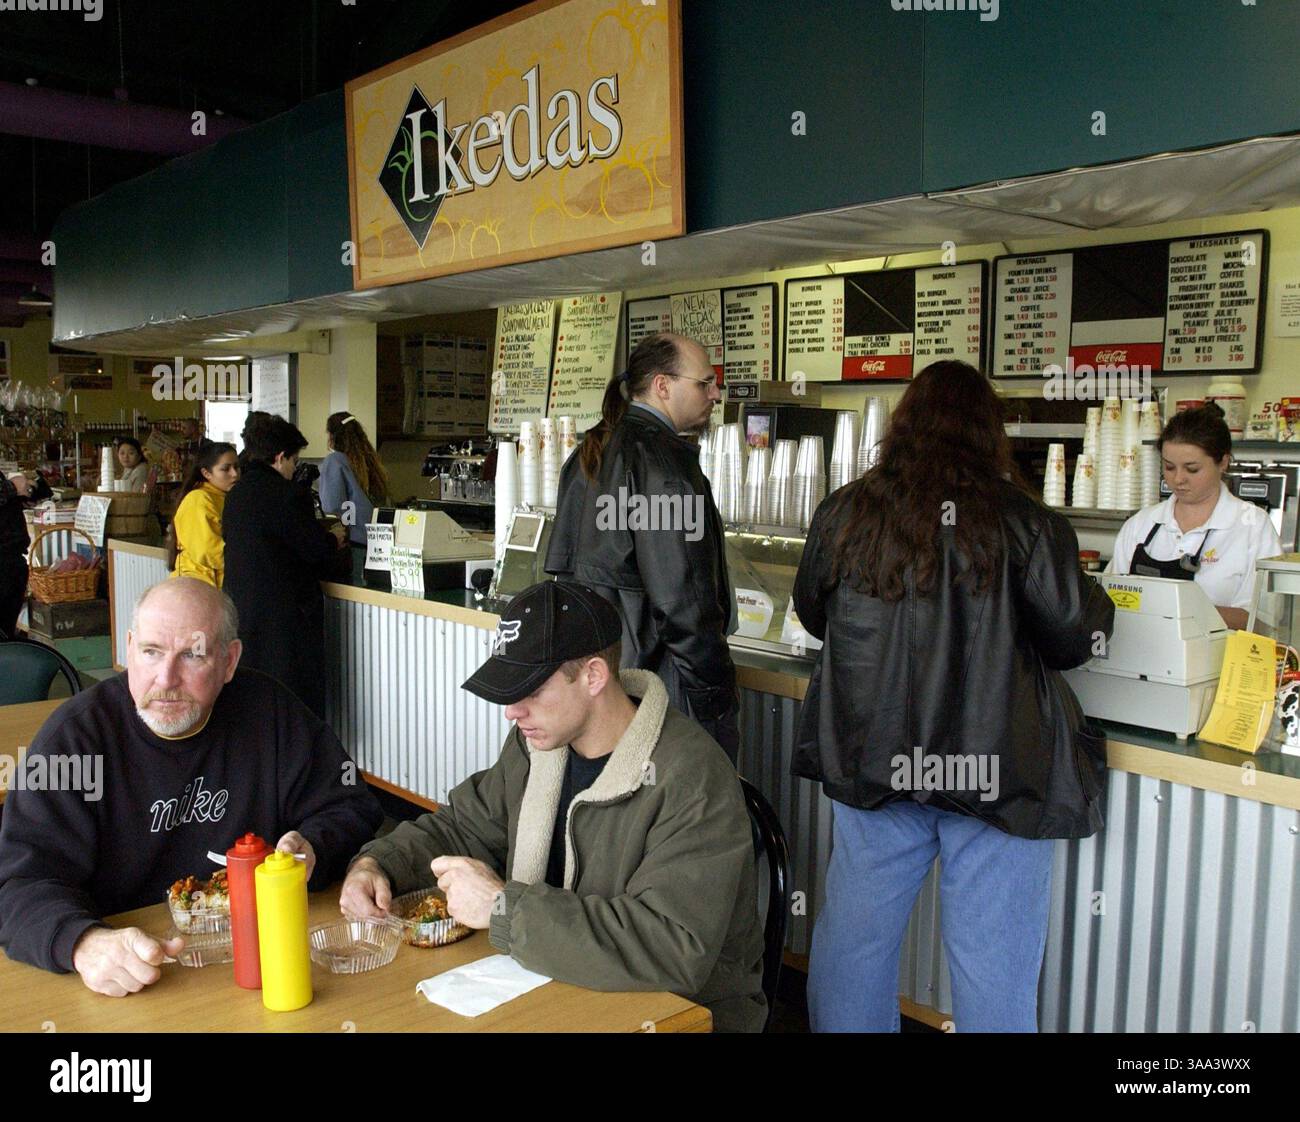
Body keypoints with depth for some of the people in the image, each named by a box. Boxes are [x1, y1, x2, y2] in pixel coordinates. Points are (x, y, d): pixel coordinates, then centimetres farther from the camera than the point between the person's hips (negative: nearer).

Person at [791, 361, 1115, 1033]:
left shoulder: (843, 513, -1)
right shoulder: (1021, 521, -11)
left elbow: (813, 616, 13)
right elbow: (1075, 636, -5)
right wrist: (1099, 607, 17)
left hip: (870, 761, 3)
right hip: (994, 769, -2)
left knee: (855, 934, 17)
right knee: (992, 954, 10)